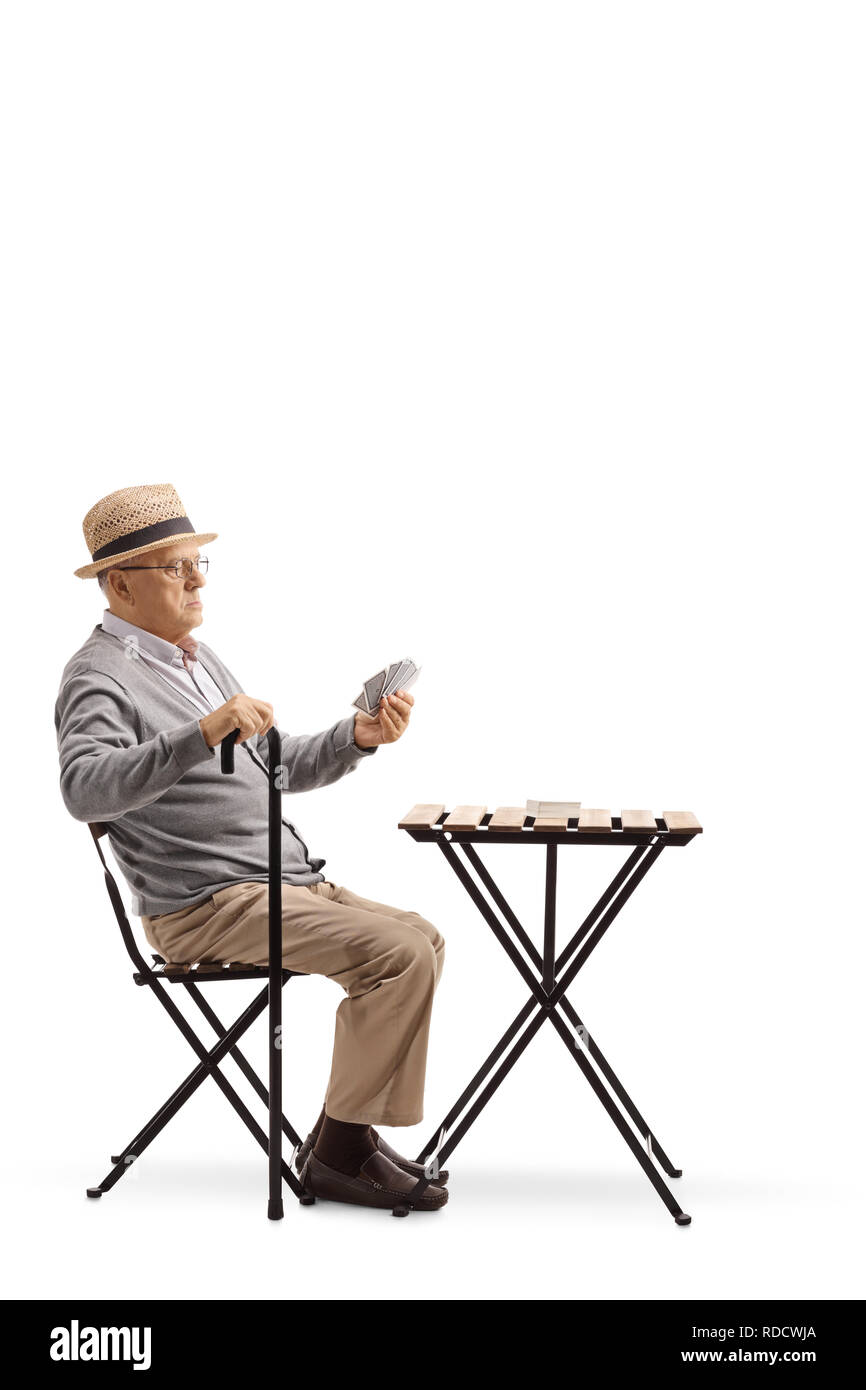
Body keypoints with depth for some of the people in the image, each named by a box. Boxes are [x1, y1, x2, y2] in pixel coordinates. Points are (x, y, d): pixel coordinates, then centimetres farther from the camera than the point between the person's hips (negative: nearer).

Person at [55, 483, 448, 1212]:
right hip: (207, 905, -10)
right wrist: (204, 734, -43)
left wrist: (356, 738, 3)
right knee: (399, 953, -20)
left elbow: (277, 766, 21)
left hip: (280, 882, 10)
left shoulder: (196, 656, 18)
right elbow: (86, 788, -33)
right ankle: (339, 1151, -7)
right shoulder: (100, 676, -12)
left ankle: (349, 1132, 11)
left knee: (419, 939, 9)